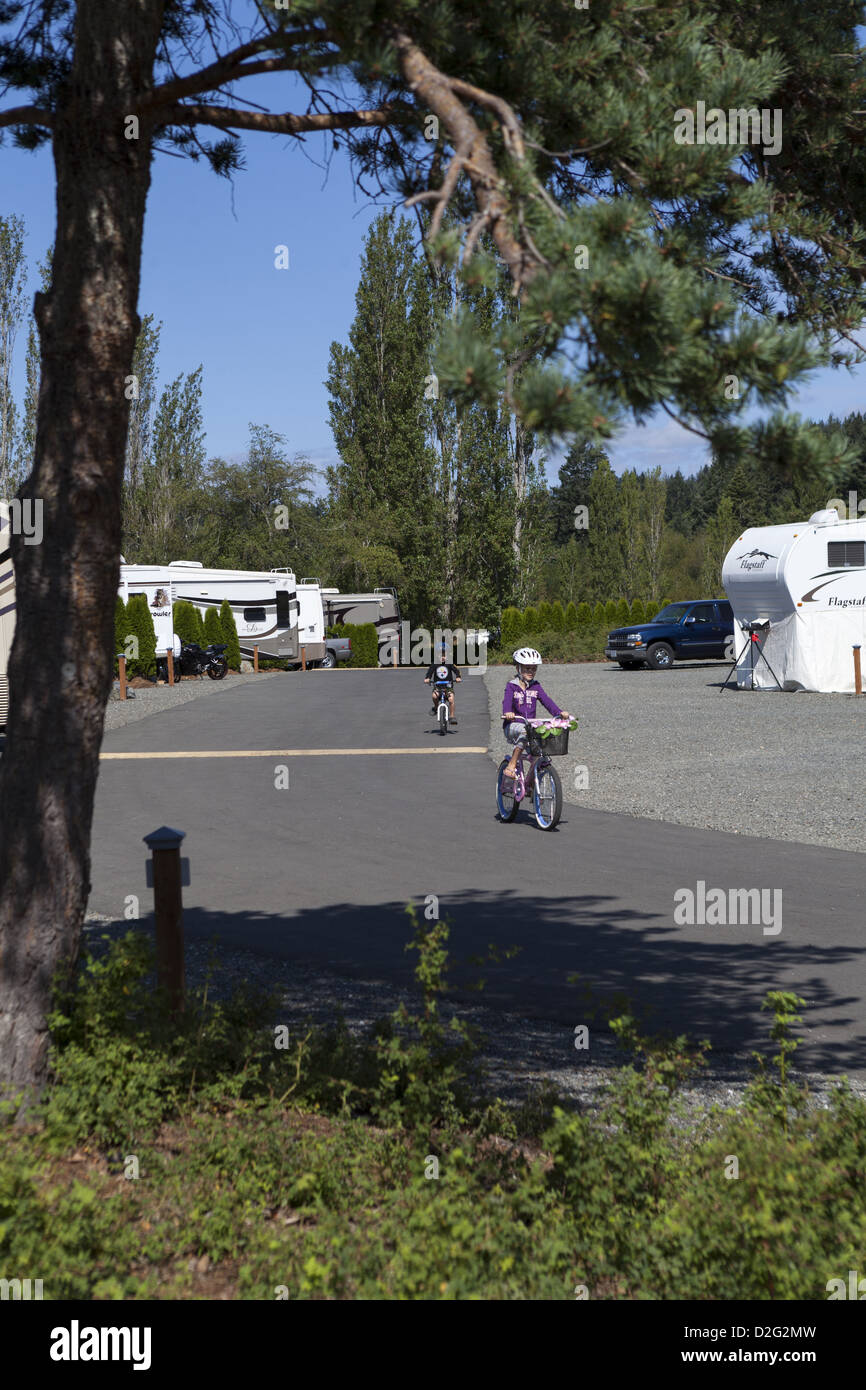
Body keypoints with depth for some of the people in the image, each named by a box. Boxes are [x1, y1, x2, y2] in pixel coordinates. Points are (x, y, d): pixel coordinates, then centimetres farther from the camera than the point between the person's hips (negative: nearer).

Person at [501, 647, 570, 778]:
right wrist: (507, 712, -42)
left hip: (531, 723, 4)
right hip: (514, 725, -4)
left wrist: (559, 712, -20)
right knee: (525, 732, -36)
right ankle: (511, 766, -31)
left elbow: (546, 701, -1)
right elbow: (507, 700, -19)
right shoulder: (512, 686, -1)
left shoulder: (535, 687, 11)